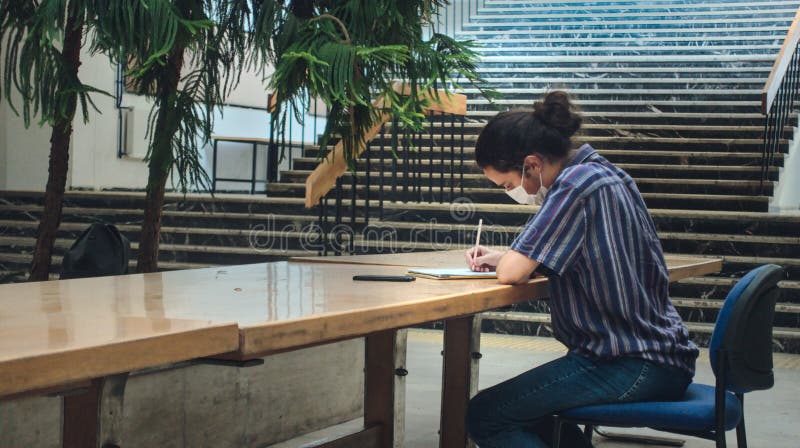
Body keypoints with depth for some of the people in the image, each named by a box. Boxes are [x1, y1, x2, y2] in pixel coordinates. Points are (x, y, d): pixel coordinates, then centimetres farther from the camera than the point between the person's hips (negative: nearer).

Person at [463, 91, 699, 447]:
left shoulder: (576, 183, -19)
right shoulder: (605, 173, 11)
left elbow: (511, 273, -21)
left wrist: (507, 260, 2)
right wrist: (501, 256, 10)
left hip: (630, 370, -10)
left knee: (483, 416, -7)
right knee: (529, 405, 27)